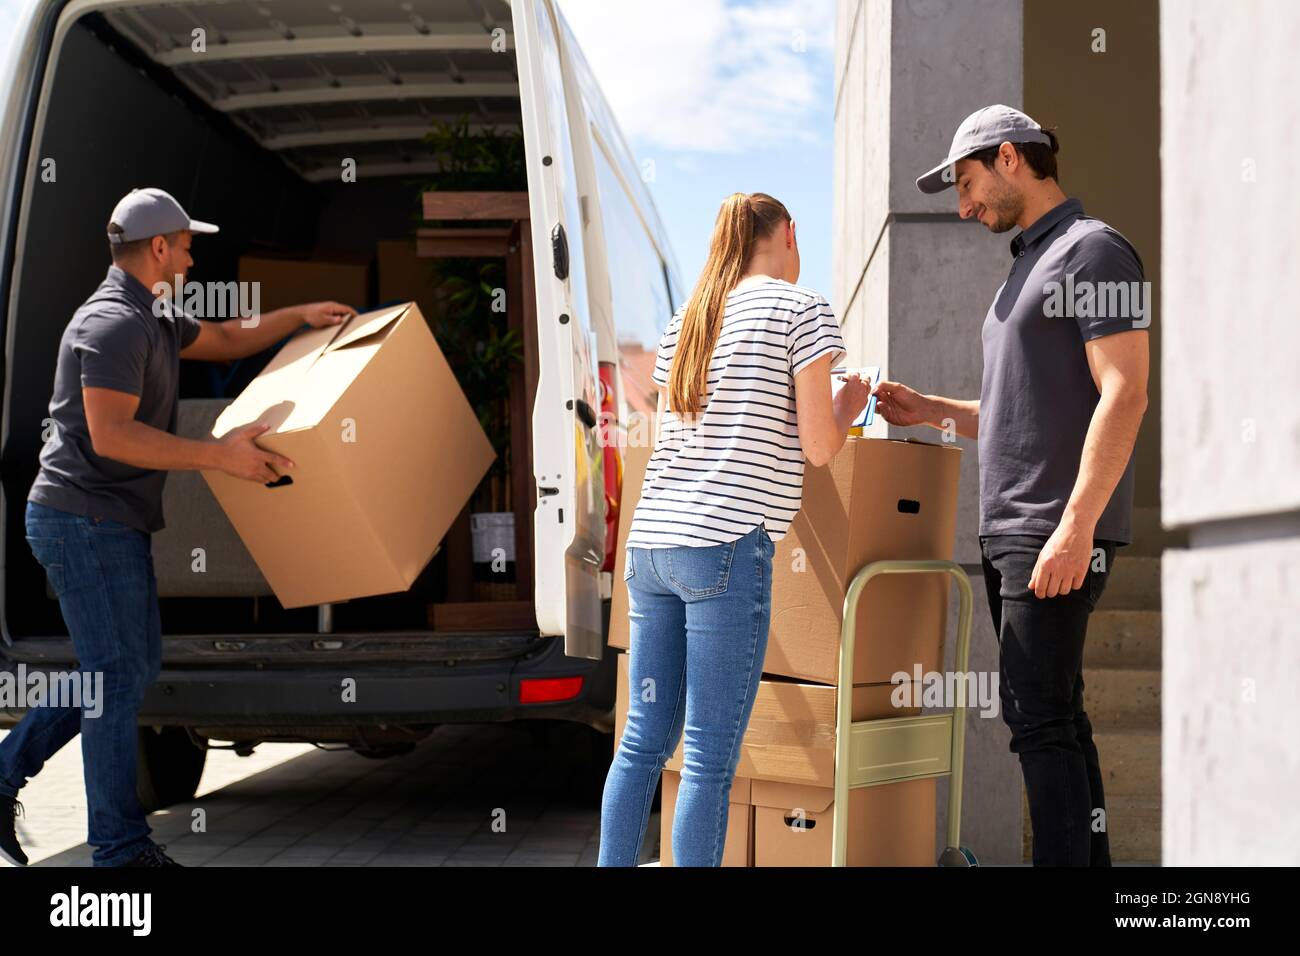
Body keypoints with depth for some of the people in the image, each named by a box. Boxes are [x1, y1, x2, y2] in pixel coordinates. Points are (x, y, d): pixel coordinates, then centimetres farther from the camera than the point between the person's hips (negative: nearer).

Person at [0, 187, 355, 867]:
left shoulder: (150, 320, 17)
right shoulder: (113, 322, -16)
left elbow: (227, 340, 34)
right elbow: (109, 433, -25)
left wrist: (301, 316, 28)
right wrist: (219, 455, -24)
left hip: (110, 523, 11)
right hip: (87, 520, -11)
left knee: (134, 664, 15)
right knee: (118, 675, -6)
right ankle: (121, 847, 2)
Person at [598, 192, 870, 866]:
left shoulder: (686, 321, 19)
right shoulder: (801, 309, 1)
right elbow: (818, 447, -4)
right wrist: (848, 406, 17)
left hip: (651, 540, 7)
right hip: (726, 542, -7)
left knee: (644, 741, 11)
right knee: (710, 760, -3)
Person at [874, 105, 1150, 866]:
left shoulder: (1093, 250, -7)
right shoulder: (1029, 263, 22)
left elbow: (1124, 394, -17)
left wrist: (1075, 526, -23)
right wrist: (934, 412, 12)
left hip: (1060, 536, -10)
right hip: (1011, 531, 10)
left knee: (1040, 717, -12)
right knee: (1053, 717, 10)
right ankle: (1091, 857, 16)